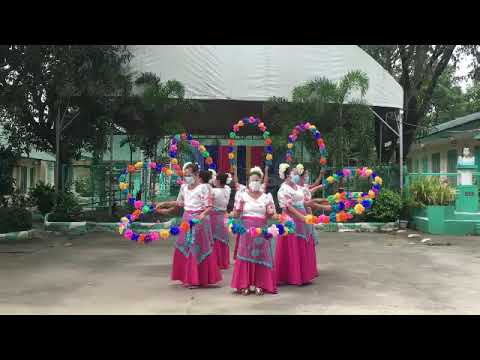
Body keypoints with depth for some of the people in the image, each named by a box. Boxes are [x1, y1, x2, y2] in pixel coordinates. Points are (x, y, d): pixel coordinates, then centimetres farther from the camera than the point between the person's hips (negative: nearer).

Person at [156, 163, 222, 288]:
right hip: (186, 219, 7)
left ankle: (198, 279, 7)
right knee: (184, 249, 8)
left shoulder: (204, 187, -10)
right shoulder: (184, 187, 9)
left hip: (199, 220, -6)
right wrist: (166, 207, 19)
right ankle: (187, 278, 19)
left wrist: (202, 215, -32)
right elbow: (179, 203, 22)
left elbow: (208, 207, -15)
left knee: (197, 249, -2)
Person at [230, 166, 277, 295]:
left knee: (260, 255, -2)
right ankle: (245, 284, 1)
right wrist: (238, 207, -18)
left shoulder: (266, 196, 9)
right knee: (245, 255, -3)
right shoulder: (243, 195, 4)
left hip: (261, 229, 2)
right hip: (246, 229, -1)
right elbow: (236, 214, 1)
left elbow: (270, 214, 9)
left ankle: (258, 284, 4)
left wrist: (270, 212, -12)